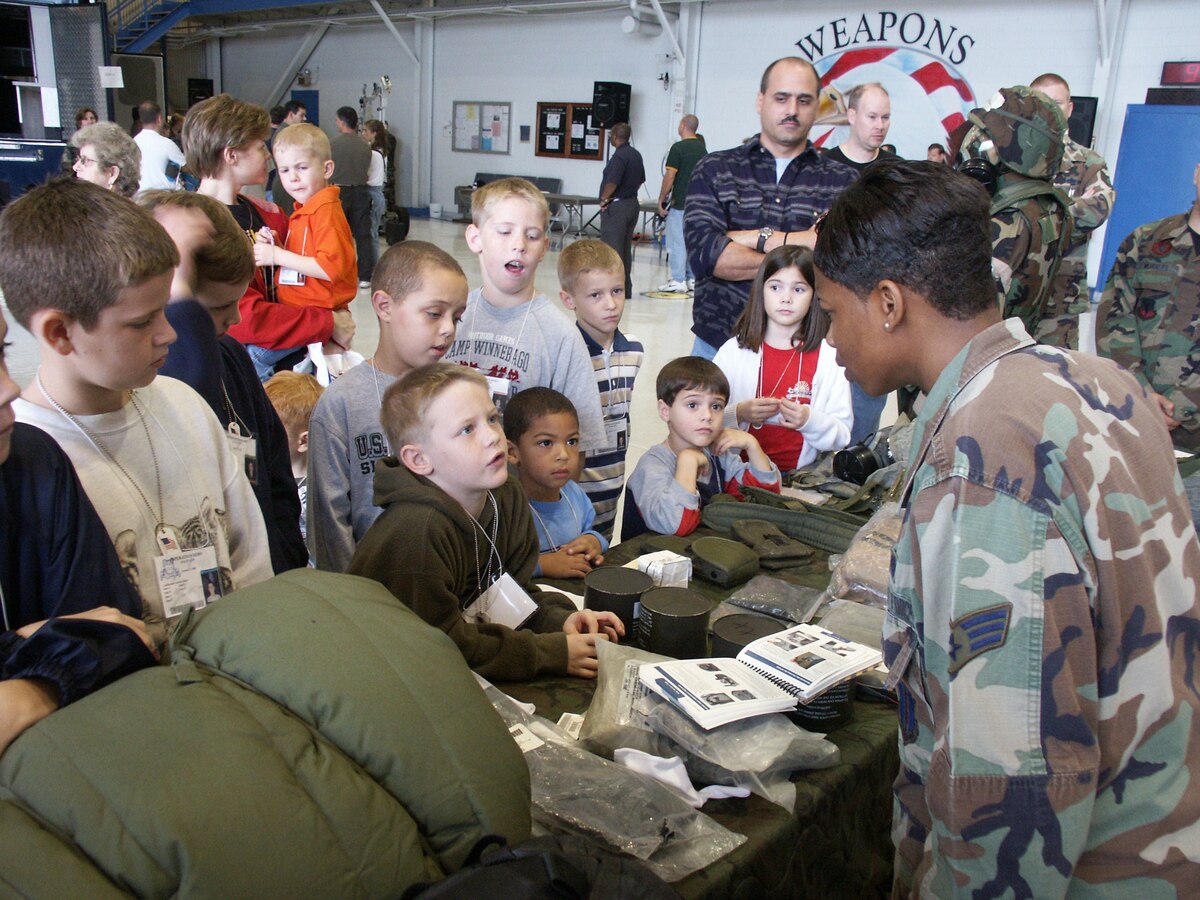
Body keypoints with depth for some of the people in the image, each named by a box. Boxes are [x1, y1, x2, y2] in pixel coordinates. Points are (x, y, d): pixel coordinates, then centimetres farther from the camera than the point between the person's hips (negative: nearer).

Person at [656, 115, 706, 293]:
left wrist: (661, 199, -5)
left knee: (677, 242, -2)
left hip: (679, 203, -7)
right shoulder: (702, 149, 10)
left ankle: (678, 280, -2)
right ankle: (692, 279, 14)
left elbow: (669, 178, -14)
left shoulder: (678, 148, -12)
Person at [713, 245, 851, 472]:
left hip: (802, 477, 1)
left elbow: (842, 437, 2)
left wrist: (809, 421, -15)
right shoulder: (734, 350, 5)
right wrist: (738, 414, -14)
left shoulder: (829, 356, 3)